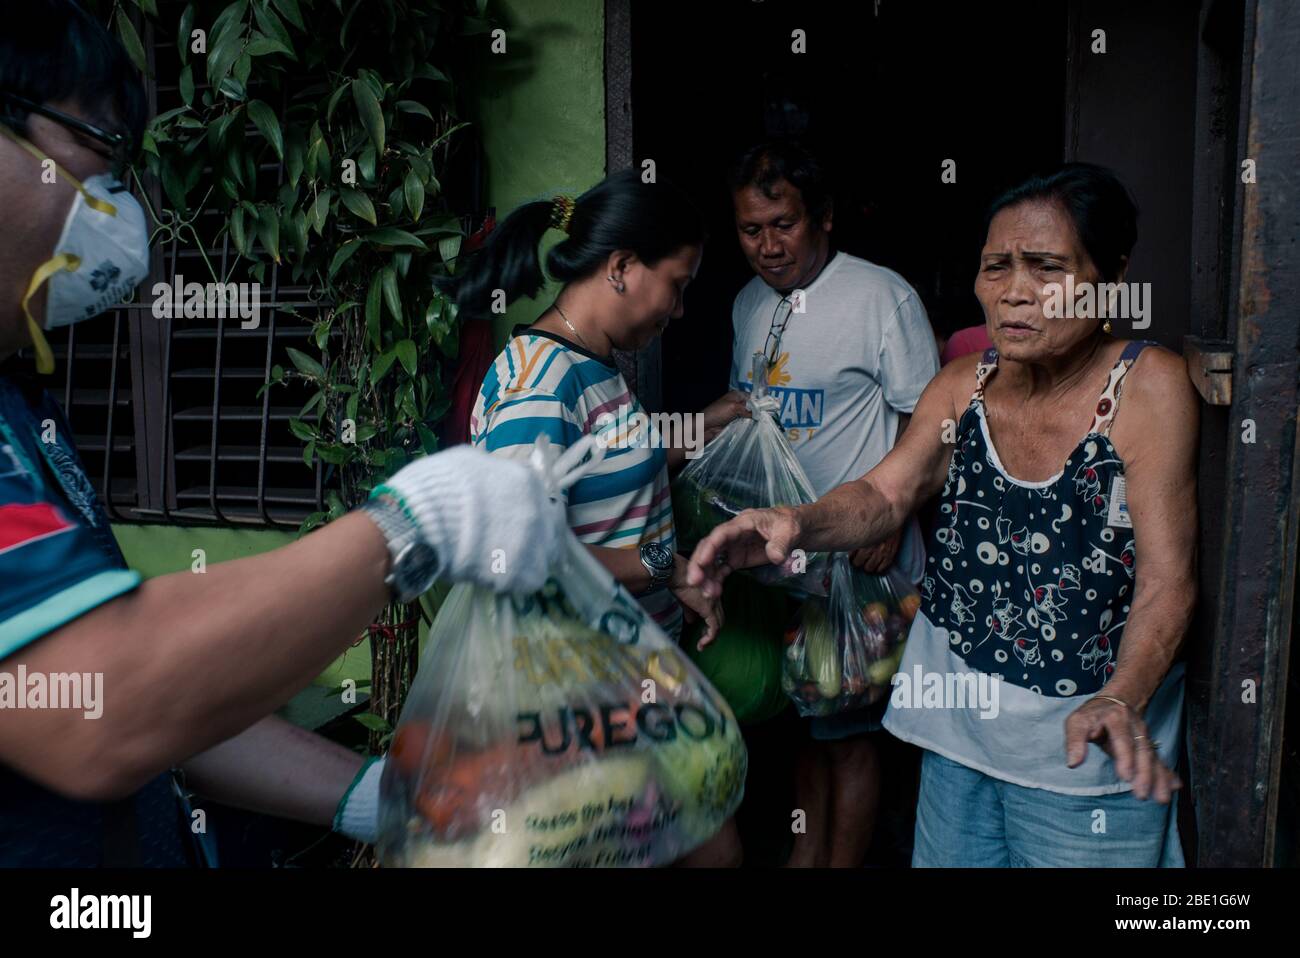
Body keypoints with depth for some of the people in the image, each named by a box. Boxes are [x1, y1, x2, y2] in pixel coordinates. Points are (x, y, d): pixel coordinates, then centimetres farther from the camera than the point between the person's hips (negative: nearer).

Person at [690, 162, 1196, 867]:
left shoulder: (1147, 385, -16)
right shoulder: (963, 385, -2)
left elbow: (1167, 580, -17)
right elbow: (884, 496, -7)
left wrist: (1121, 701, -33)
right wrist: (795, 523, -28)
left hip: (1085, 739, -4)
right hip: (958, 714, 4)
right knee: (950, 857, 19)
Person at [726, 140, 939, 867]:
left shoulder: (883, 297, -11)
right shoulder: (749, 303, 9)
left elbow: (924, 418, -10)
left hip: (858, 559, -6)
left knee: (849, 730, 4)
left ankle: (842, 861, 22)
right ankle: (808, 849, 36)